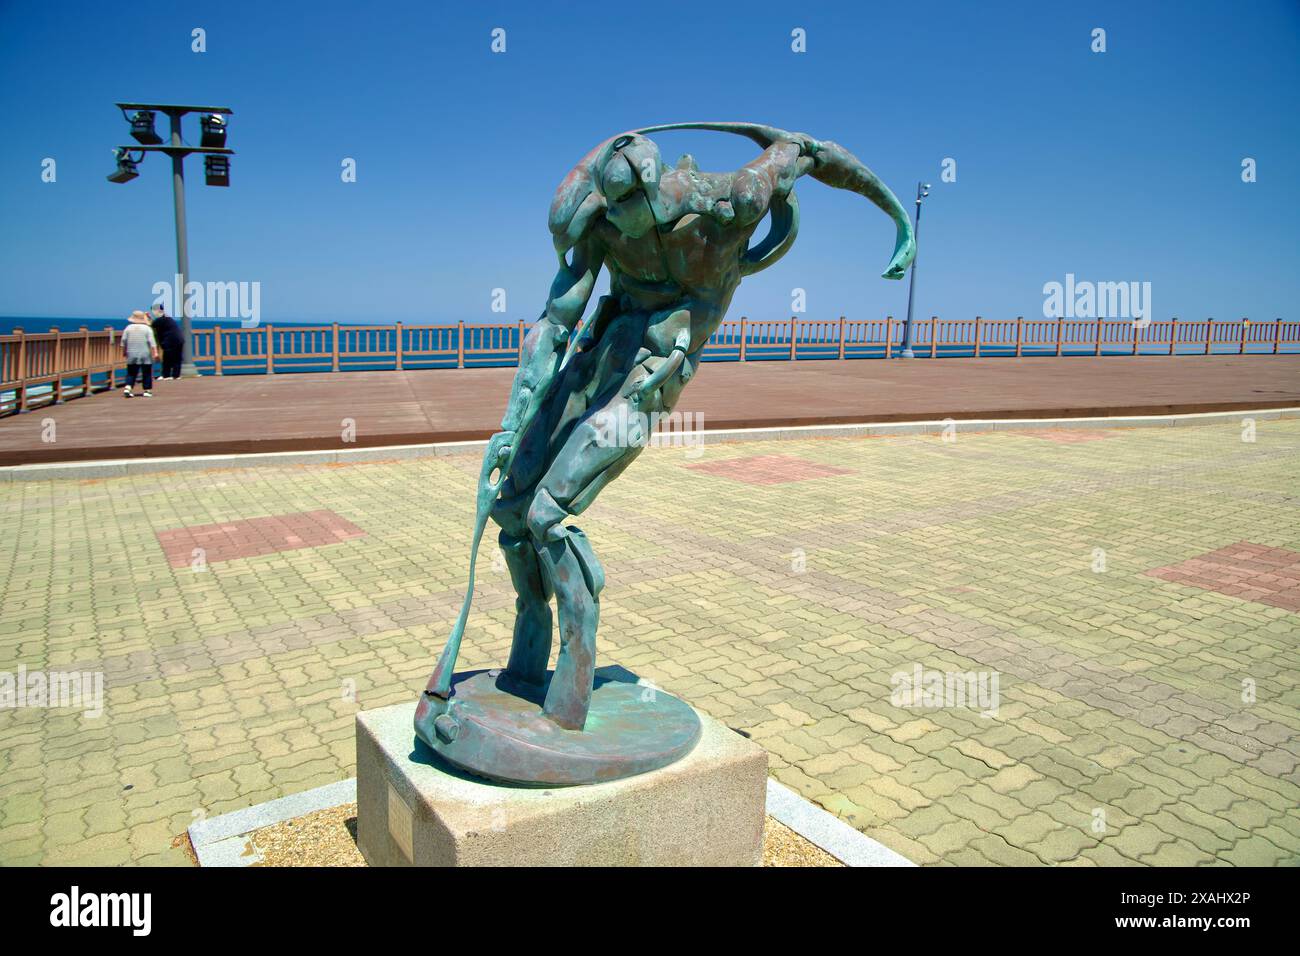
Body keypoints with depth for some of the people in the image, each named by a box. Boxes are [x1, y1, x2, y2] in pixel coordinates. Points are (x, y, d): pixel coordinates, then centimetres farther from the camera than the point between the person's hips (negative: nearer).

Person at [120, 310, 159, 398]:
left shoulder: (128, 328, 5)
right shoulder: (147, 328, -3)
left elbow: (123, 341, 7)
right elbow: (152, 342, -9)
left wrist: (124, 352, 18)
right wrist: (155, 353, -11)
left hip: (132, 355, 2)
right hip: (145, 355, -2)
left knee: (131, 373, 7)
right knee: (147, 373, 6)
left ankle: (128, 388, -10)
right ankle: (147, 390, 6)